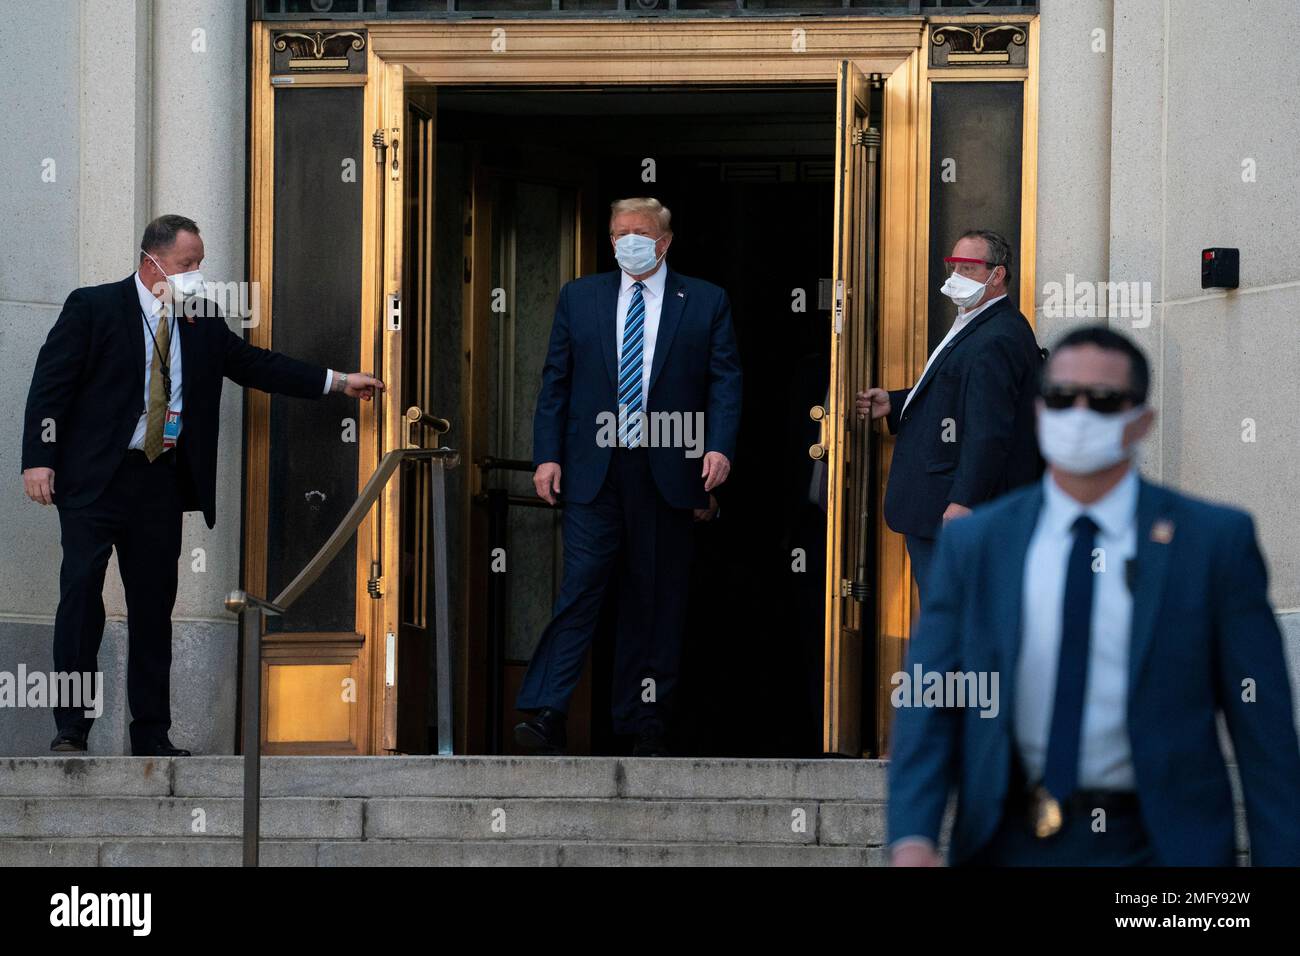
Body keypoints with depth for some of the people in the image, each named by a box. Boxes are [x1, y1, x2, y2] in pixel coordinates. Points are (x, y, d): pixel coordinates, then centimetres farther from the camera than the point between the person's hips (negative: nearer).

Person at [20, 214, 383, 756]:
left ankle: (152, 737, 12)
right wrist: (39, 461, -15)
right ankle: (71, 730, -6)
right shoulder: (93, 307, -4)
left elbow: (254, 365, 19)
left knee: (155, 603, 6)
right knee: (81, 590, -11)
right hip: (94, 480, -5)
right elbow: (51, 382, -6)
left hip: (161, 482, 5)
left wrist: (338, 382, 15)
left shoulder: (202, 322, 11)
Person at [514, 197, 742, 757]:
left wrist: (719, 447, -13)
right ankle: (546, 717, -16)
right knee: (580, 585, -11)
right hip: (594, 470, 0)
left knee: (657, 599, 4)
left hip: (669, 474, 0)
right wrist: (547, 455, 1)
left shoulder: (705, 303, 8)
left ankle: (645, 727, 9)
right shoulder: (579, 298, 11)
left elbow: (725, 380, 3)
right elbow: (556, 381, 11)